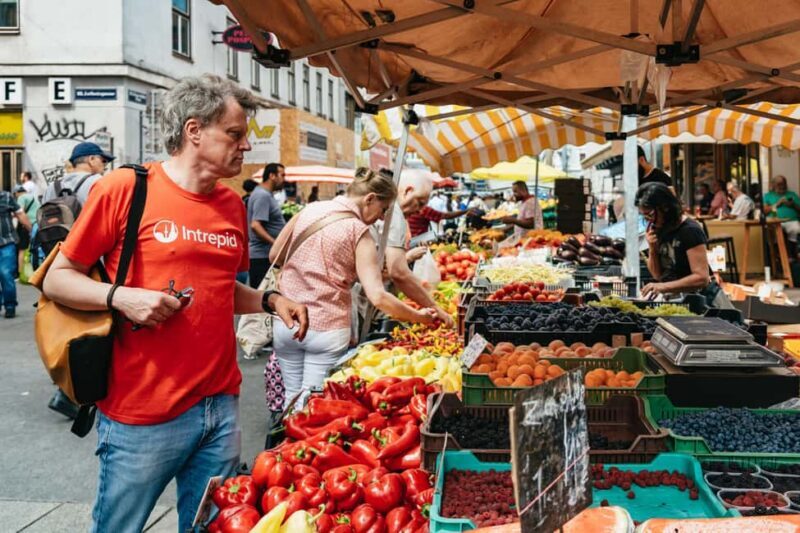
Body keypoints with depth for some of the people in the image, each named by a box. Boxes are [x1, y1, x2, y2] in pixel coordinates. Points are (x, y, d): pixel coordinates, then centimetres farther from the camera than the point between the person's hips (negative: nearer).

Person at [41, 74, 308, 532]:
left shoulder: (233, 204, 8)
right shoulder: (124, 188, -9)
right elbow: (57, 280, -4)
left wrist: (269, 301, 2)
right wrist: (120, 296, -20)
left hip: (222, 406, 5)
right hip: (142, 415, -5)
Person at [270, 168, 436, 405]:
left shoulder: (309, 210, 3)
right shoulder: (359, 233, -12)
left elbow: (274, 256, 12)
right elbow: (378, 297, -20)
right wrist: (419, 317, -9)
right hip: (326, 330, -5)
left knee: (292, 398, 17)